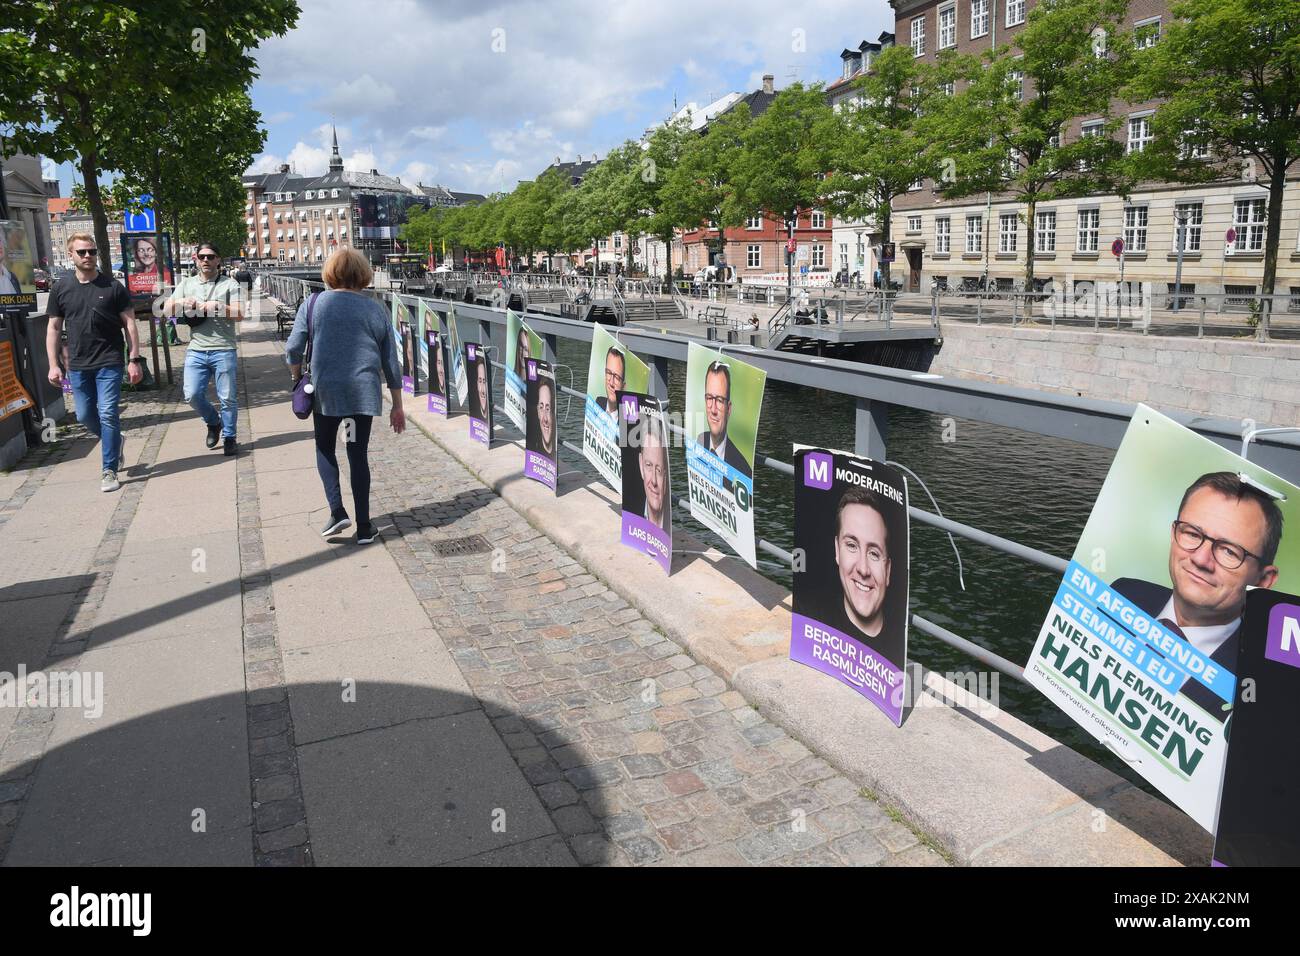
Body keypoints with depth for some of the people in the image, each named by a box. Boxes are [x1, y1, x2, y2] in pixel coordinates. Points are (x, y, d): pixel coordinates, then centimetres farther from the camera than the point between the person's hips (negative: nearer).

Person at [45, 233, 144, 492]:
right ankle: (115, 443, 37)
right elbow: (54, 328, 8)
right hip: (77, 365, 3)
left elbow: (129, 324, -1)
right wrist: (53, 365, 2)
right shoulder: (61, 288, 5)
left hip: (109, 363, -3)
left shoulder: (113, 287, -2)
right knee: (85, 416, 9)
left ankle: (109, 470, 2)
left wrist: (135, 359, -7)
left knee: (108, 415, -6)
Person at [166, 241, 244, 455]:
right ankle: (213, 422, 22)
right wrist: (181, 302, -6)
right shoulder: (186, 283, 15)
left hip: (223, 351, -3)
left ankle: (228, 436, 16)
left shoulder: (229, 284, 4)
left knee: (228, 398, 1)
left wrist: (218, 306, -17)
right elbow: (167, 309, 12)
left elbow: (239, 315, -5)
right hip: (196, 351, 3)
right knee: (192, 395, -5)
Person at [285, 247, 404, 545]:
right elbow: (391, 362, 7)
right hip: (365, 392, 1)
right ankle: (364, 527, 11)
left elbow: (293, 350, -3)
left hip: (326, 389, -1)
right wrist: (397, 406, 13)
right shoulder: (376, 310, 5)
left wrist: (300, 382, 15)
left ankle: (337, 511, 4)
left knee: (325, 448, 19)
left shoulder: (313, 304, 0)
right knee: (359, 454, 9)